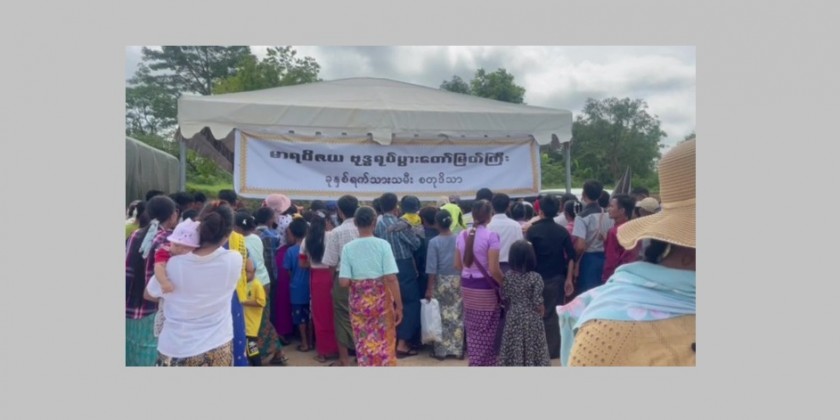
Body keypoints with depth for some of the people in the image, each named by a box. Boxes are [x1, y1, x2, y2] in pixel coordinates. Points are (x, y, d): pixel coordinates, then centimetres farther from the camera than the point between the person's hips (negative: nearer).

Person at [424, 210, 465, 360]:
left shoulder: (434, 242, -10)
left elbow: (432, 268, -10)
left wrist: (429, 288, -6)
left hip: (440, 282, -2)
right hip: (457, 281, 2)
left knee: (441, 317, 8)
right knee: (457, 316, 11)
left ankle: (441, 350, 13)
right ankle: (458, 349, 17)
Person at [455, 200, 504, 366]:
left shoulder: (462, 235, 3)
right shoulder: (491, 236, -16)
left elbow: (458, 265, 10)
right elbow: (493, 270, -18)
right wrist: (504, 284, -3)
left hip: (467, 287, 6)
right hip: (485, 288, -6)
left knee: (472, 329, 17)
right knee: (487, 332, 5)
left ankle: (474, 362, 28)